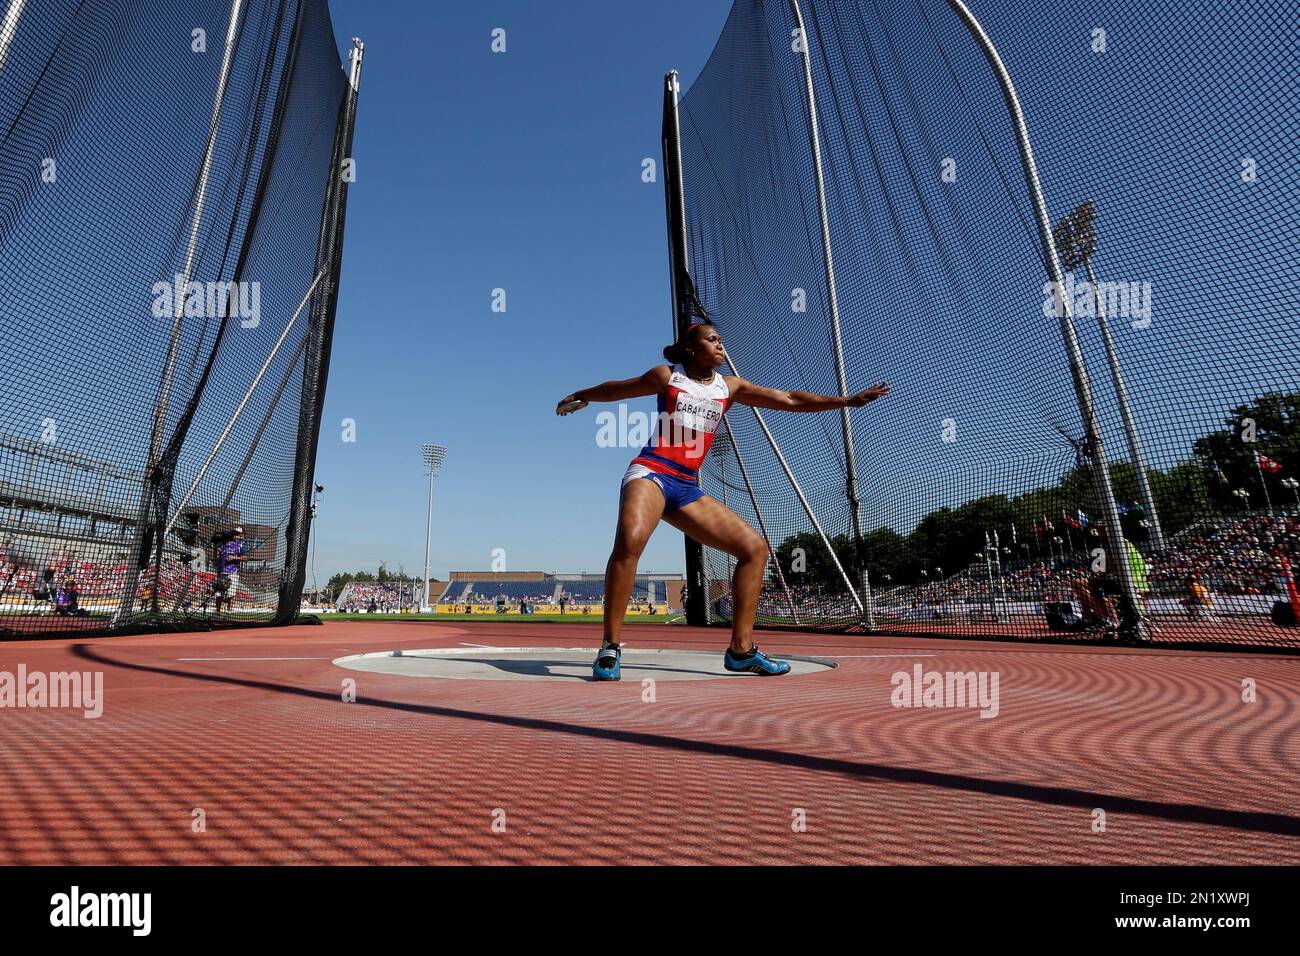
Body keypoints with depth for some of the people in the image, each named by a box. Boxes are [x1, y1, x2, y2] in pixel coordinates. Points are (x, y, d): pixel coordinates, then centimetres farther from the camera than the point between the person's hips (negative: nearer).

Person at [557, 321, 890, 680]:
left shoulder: (730, 386, 15)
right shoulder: (666, 377, 7)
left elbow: (788, 400, 14)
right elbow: (616, 389, 22)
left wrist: (846, 400, 12)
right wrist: (579, 396, 34)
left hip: (687, 488, 6)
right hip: (650, 473, -5)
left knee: (755, 547, -1)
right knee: (629, 541, -35)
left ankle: (741, 650, 6)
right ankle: (610, 647, -21)